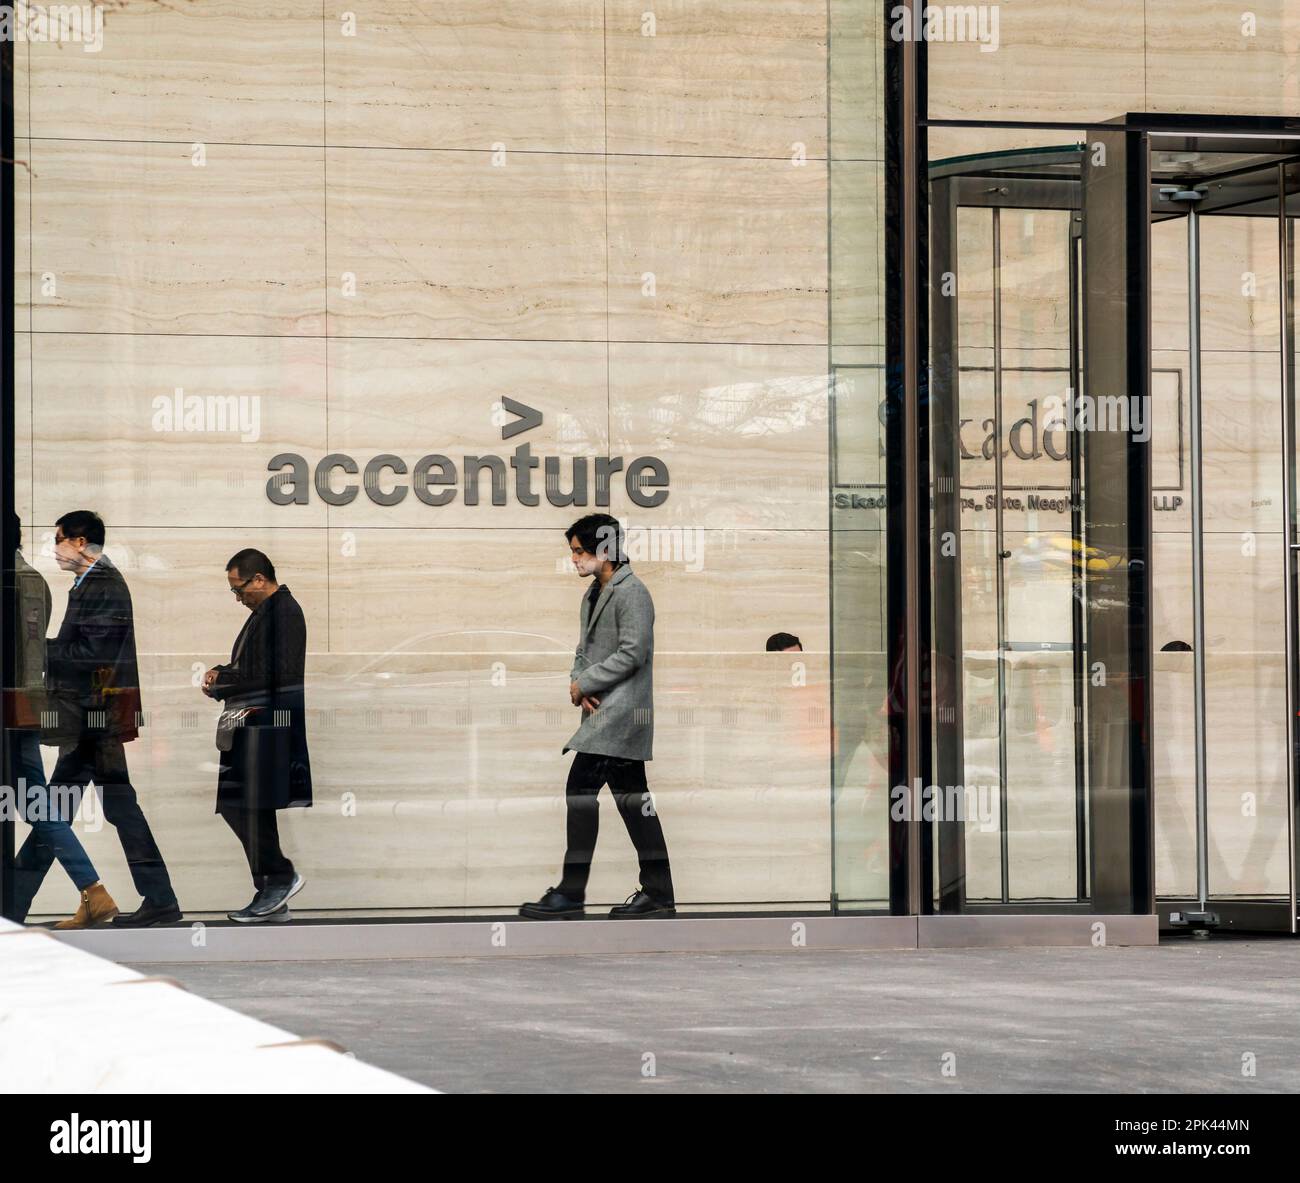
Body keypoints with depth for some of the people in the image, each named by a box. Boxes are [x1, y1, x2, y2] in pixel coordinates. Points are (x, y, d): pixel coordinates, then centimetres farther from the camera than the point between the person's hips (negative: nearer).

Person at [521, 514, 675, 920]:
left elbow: (632, 654, -18)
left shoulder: (631, 593, -12)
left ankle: (571, 892, -12)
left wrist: (585, 683, -13)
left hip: (621, 710, -10)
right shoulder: (594, 595, 18)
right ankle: (658, 893, 12)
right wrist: (579, 683, -1)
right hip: (606, 710, 10)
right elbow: (584, 650, 20)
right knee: (631, 796, 9)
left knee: (581, 788, -13)